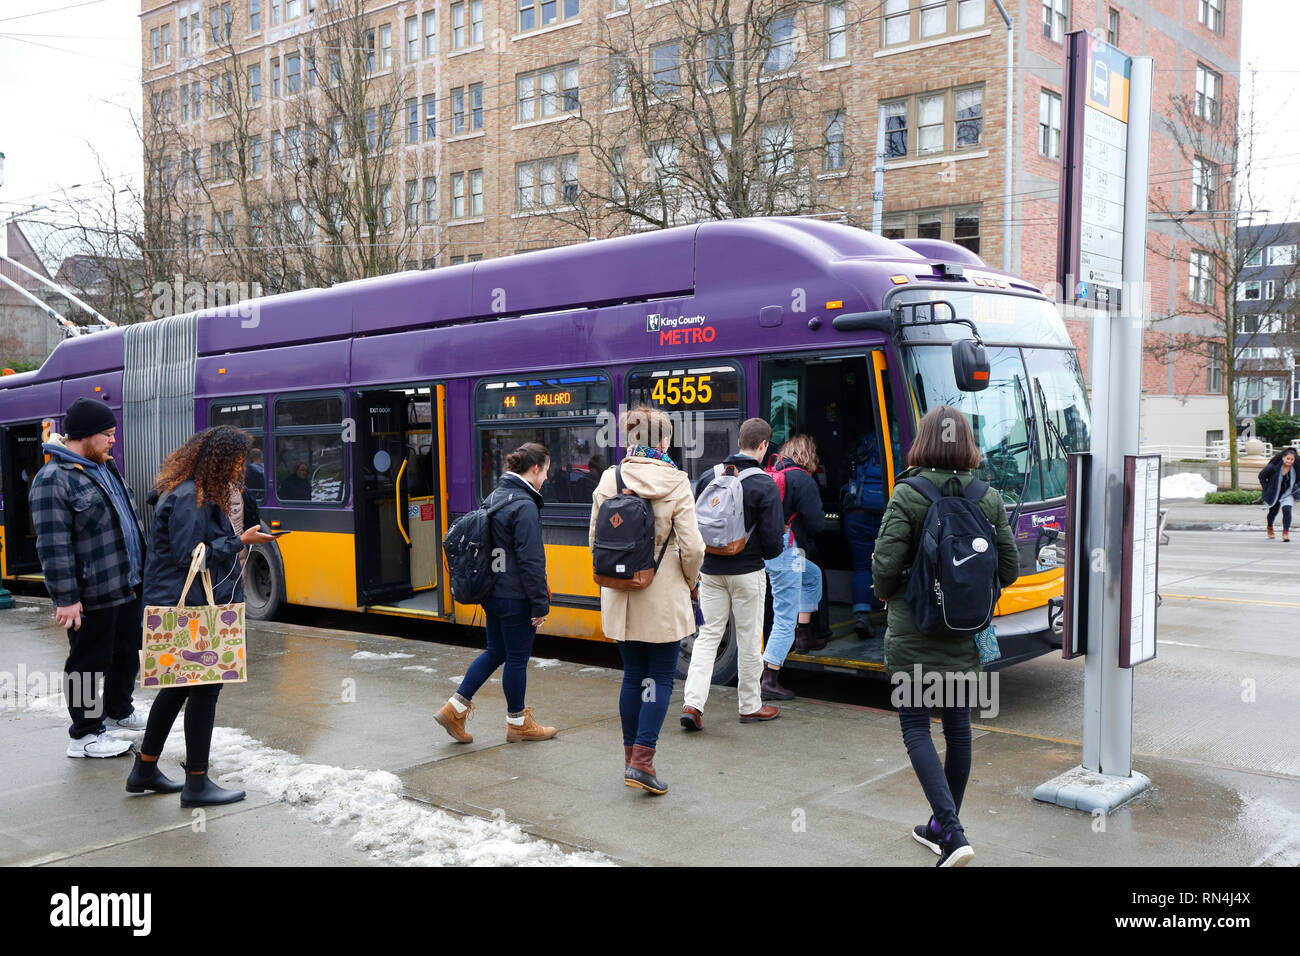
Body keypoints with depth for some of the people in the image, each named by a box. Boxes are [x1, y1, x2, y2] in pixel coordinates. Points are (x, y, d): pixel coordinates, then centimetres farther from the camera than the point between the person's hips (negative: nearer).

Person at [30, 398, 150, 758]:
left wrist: (144, 566, 21)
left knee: (127, 653, 21)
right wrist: (66, 598, -22)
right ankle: (85, 735, 16)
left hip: (129, 585, 9)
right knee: (89, 663, 3)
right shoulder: (53, 480, -17)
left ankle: (118, 710, 40)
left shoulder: (105, 467, 12)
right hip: (93, 596, -9)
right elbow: (53, 547, -20)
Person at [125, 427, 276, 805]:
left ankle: (145, 770, 28)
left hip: (179, 605, 11)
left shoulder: (202, 493, 14)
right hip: (188, 609, -11)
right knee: (204, 687, -4)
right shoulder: (188, 499, -18)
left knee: (178, 684, 17)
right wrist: (240, 541, -17)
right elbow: (191, 555, -21)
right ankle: (196, 784, 3)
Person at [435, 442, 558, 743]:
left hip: (492, 592, 9)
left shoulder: (493, 497, 9)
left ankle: (454, 709, 17)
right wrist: (541, 605, -16)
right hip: (515, 598, -9)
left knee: (495, 652, 19)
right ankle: (518, 723, 20)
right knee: (517, 658, 6)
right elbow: (531, 562, -21)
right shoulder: (525, 506, -20)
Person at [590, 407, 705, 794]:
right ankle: (642, 760, -2)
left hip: (621, 598, 4)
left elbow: (595, 539, 2)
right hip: (664, 597, -4)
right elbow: (691, 547, -12)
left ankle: (631, 755, 22)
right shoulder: (676, 483, -11)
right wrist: (690, 582, 6)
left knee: (633, 676, 15)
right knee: (661, 678, 6)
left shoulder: (609, 479, -1)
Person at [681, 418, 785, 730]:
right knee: (749, 639, 9)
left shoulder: (708, 477, 1)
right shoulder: (765, 486, -13)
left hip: (711, 570, 4)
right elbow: (772, 540, -14)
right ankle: (750, 706, 22)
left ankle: (693, 703, -1)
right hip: (747, 571, -4)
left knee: (708, 635, 9)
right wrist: (769, 552, 8)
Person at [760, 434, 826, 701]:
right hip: (787, 552, -9)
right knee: (785, 620, -3)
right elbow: (816, 523, -12)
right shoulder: (802, 480, -12)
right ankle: (768, 681, -2)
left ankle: (804, 635, 35)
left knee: (813, 575, 34)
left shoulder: (771, 473, 10)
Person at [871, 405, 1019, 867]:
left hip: (913, 635, -4)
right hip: (967, 635, 5)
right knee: (958, 727, 16)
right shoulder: (989, 498, -1)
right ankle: (942, 826, 30)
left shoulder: (906, 495, -13)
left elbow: (885, 566, -16)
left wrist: (889, 596, 6)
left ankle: (952, 834, -7)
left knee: (916, 728, 4)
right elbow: (1008, 570, 3)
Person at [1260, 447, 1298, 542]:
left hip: (1287, 494, 1)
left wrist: (1296, 487, -3)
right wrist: (1266, 489, -6)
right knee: (1273, 511, 16)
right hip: (1274, 494, -1)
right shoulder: (1273, 467, -21)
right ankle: (1270, 527, 47)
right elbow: (1262, 476, -6)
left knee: (1287, 510, -21)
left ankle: (1286, 532, -14)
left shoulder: (1295, 469, -12)